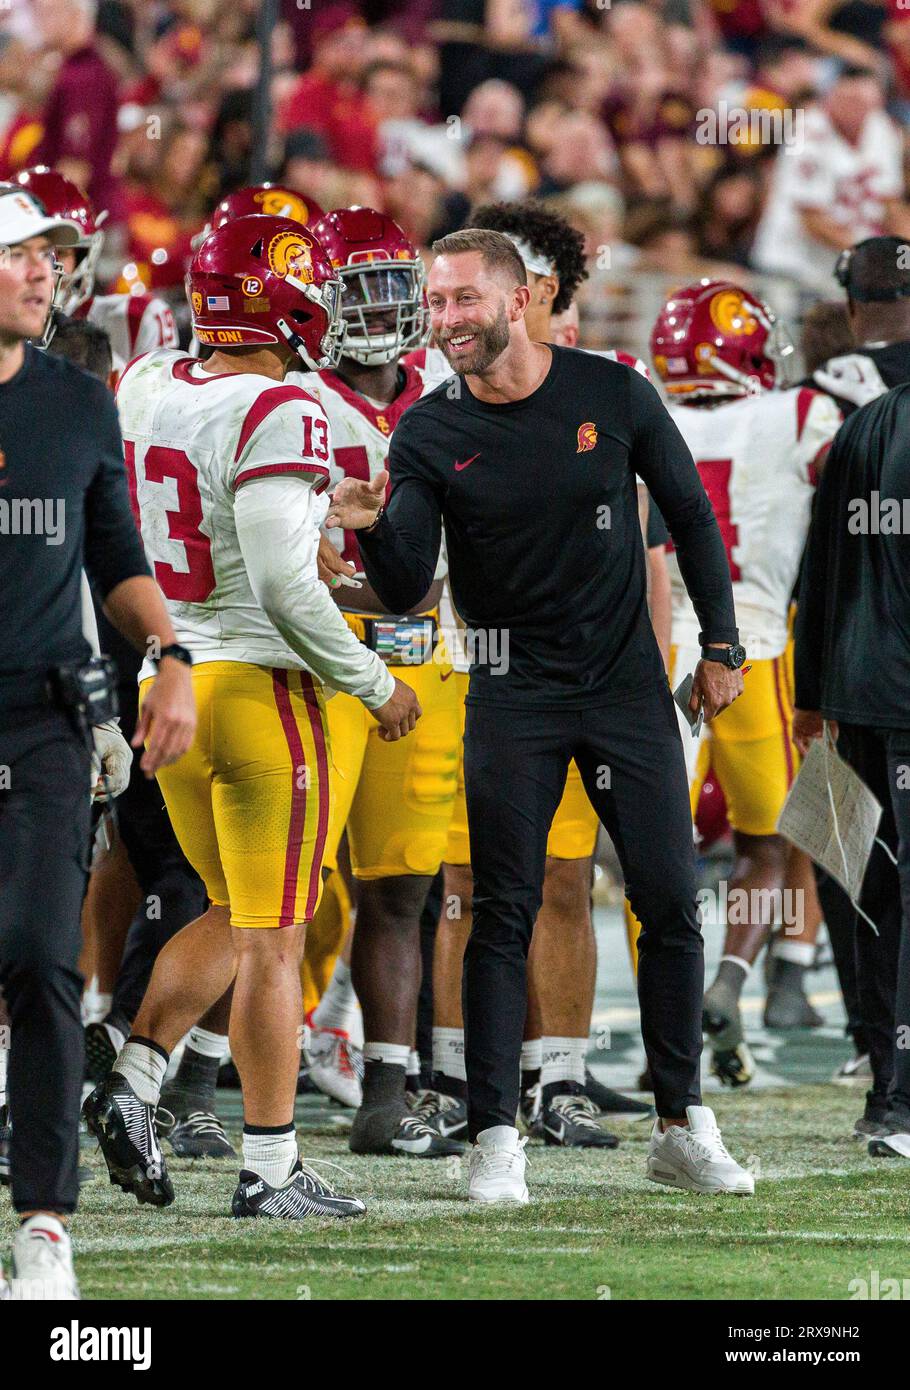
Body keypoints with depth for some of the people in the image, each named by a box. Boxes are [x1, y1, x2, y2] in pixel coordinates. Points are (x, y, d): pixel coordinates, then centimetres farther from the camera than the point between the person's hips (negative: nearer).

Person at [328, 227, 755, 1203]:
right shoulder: (430, 435, -5)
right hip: (512, 693, -1)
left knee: (670, 902, 2)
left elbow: (690, 516, 9)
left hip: (626, 680, 1)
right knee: (504, 914, -4)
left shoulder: (613, 395, -4)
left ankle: (683, 1128, 11)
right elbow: (405, 591, -9)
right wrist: (373, 531, -29)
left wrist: (720, 645, 8)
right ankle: (495, 1140, -1)